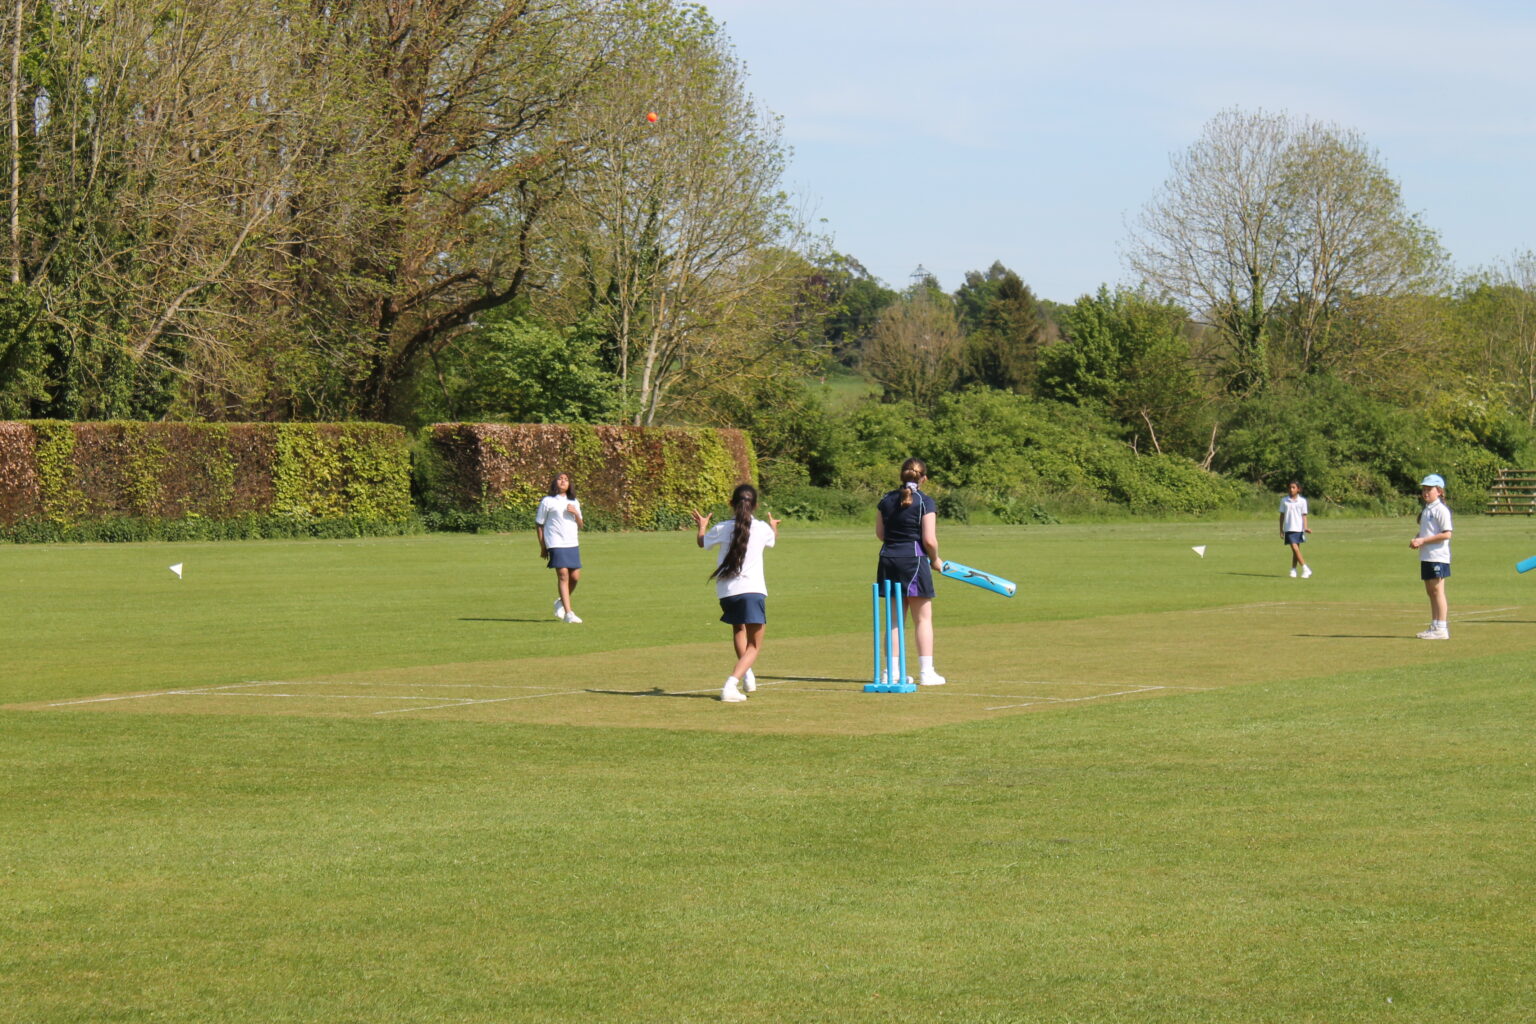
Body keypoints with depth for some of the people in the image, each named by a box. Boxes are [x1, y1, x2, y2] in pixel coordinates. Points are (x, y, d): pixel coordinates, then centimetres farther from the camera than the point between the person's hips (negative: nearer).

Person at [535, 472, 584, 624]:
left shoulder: (574, 503, 17)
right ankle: (568, 613, -13)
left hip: (572, 544, 5)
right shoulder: (548, 502, 2)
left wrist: (576, 513, -4)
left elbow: (580, 526, 17)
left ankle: (561, 602, 27)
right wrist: (543, 547, 1)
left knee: (575, 577, 0)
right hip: (556, 544, -5)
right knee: (563, 575, -13)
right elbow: (538, 524, 4)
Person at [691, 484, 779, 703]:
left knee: (738, 630, 32)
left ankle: (748, 676, 36)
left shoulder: (722, 529, 0)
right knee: (754, 646, 1)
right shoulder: (762, 529, 0)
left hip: (726, 592, 3)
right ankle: (731, 685, -21)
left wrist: (702, 526, 43)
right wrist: (774, 527, 50)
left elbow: (702, 542, 22)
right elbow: (773, 539, 26)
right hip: (752, 590, -3)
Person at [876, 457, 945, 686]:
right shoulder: (925, 502, -9)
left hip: (888, 559, 5)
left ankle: (892, 671, 12)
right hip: (915, 561, -5)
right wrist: (935, 559, 4)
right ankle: (926, 671, 0)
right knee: (923, 618, 1)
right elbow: (929, 540, -13)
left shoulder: (886, 501, 7)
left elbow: (880, 533, 11)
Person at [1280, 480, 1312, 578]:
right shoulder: (1284, 501, 5)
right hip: (1289, 529, 0)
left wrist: (1305, 527, -10)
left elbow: (1304, 515, 3)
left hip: (1299, 529, 0)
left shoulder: (1302, 501, 3)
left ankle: (1293, 570, 15)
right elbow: (1282, 515, 9)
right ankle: (1305, 569, -9)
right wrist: (1281, 530, 7)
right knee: (1295, 549, -10)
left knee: (1296, 550, 6)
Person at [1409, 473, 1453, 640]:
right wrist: (1416, 540, 4)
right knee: (1430, 591, 12)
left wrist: (1423, 540, -19)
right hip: (1426, 556, 9)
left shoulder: (1441, 509, -12)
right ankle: (1434, 626, 18)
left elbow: (1446, 534, -19)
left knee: (1437, 590, -8)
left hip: (1437, 556, -9)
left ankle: (1442, 628, -6)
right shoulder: (1426, 509, 17)